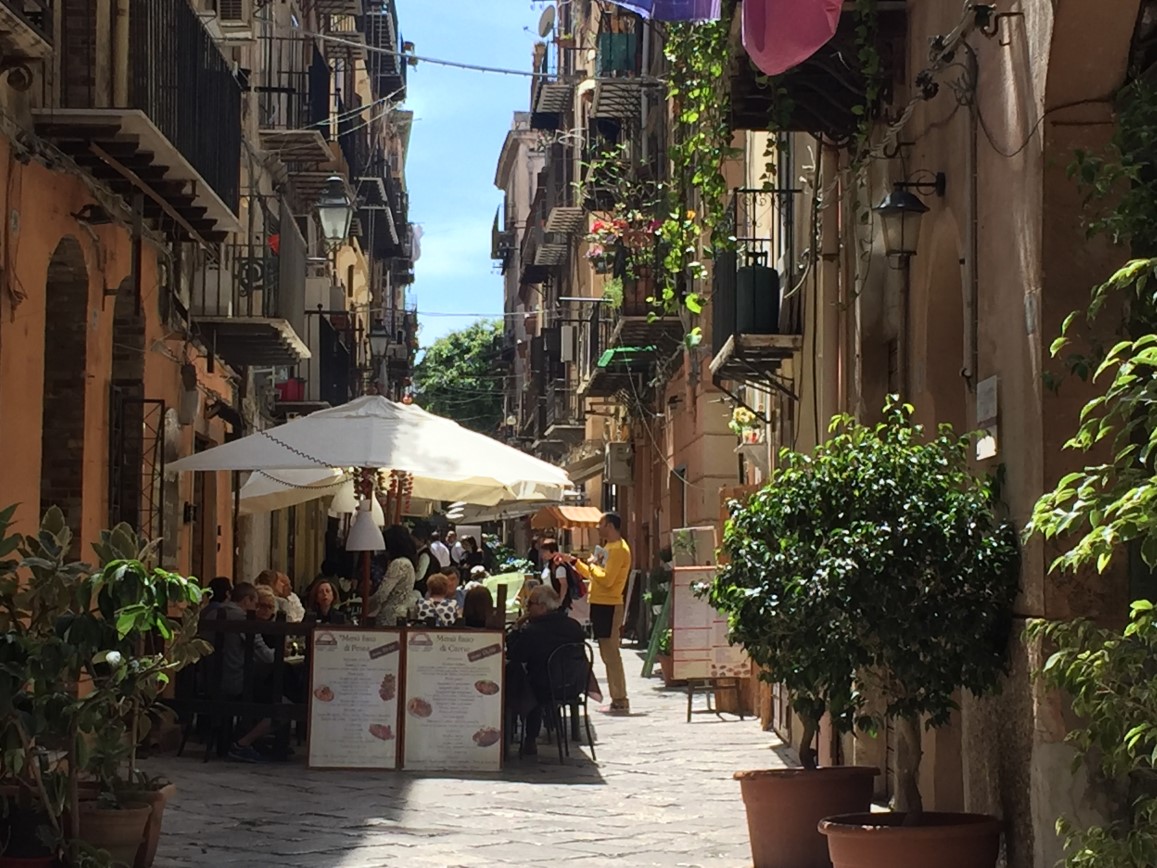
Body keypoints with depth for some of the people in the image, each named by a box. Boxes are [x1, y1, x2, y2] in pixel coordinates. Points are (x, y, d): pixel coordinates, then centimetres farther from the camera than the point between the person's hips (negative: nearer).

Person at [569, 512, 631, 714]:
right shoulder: (610, 547, 19)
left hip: (608, 607, -11)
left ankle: (620, 701, -8)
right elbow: (593, 575, 23)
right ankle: (618, 700, 15)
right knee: (608, 654, 12)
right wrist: (575, 562, 19)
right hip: (601, 605, 11)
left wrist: (592, 566, -8)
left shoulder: (618, 549, -14)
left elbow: (606, 580, -22)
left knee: (610, 654, -9)